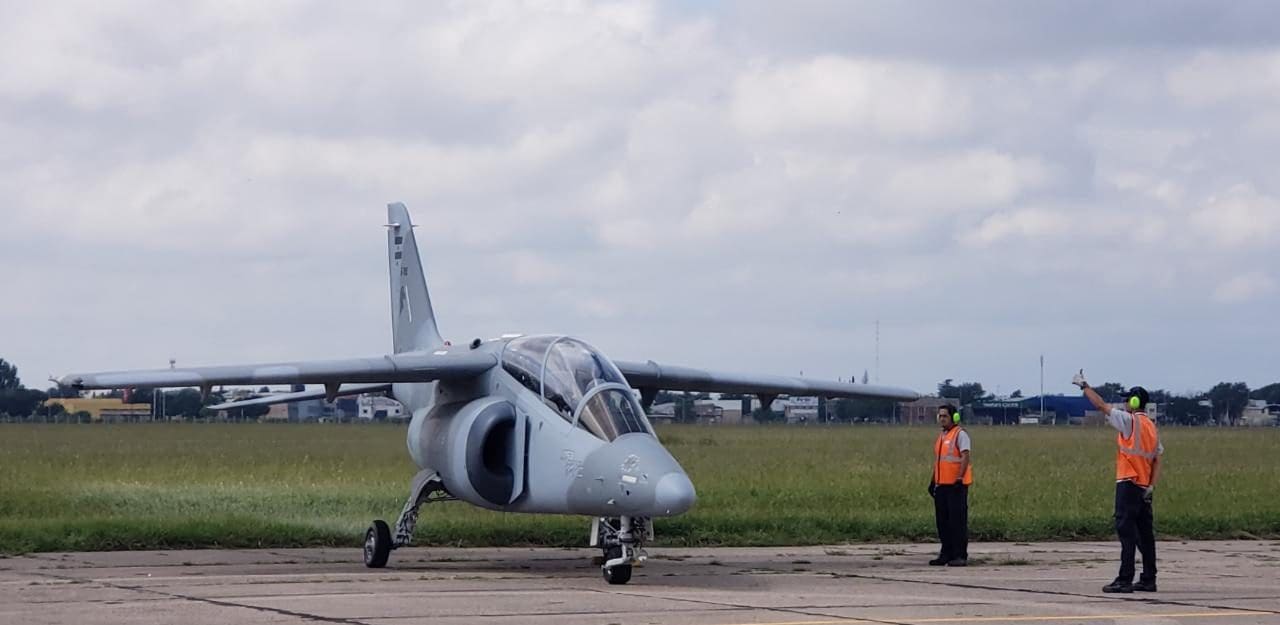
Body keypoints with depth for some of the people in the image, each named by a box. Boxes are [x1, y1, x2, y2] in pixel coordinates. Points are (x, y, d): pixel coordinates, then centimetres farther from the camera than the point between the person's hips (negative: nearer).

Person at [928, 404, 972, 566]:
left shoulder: (960, 434, -8)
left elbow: (965, 457, -16)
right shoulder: (941, 436, 18)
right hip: (942, 485, 9)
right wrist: (933, 480, 20)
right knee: (943, 521, 10)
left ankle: (960, 556, -5)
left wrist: (960, 478, -24)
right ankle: (946, 553, 16)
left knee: (958, 521, -7)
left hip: (956, 485, -9)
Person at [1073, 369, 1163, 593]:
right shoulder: (1152, 427, 15)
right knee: (1144, 533, 10)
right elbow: (1157, 459, 11)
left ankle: (1125, 580, -13)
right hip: (1144, 487, 8)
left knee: (1126, 531, -10)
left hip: (1128, 483, -8)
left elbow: (1102, 405, -5)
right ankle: (1148, 580, 13)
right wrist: (1152, 486, 6)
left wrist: (1084, 385, 6)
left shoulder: (1130, 421, -8)